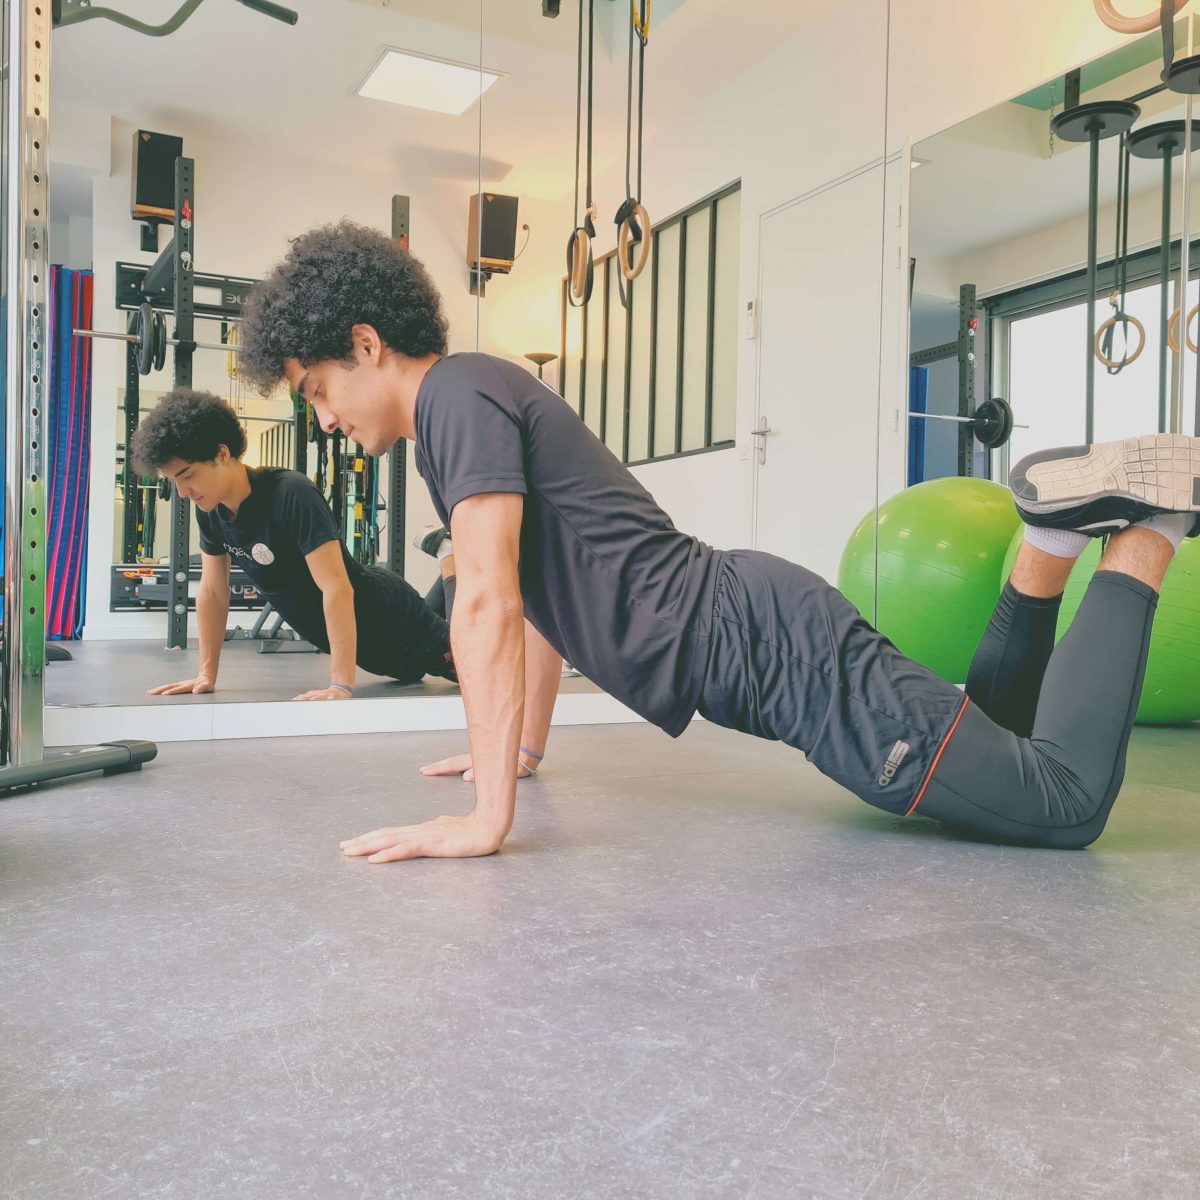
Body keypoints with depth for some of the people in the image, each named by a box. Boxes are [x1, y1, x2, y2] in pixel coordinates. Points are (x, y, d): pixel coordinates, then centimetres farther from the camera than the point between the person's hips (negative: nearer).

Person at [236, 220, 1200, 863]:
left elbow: (488, 605, -23)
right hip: (760, 642, 9)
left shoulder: (459, 392, -11)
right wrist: (519, 746, 31)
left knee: (1068, 804, -6)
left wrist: (488, 816, -22)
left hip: (768, 642, -9)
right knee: (982, 768, 24)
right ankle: (1057, 533, 20)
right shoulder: (478, 408, 19)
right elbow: (546, 596, 28)